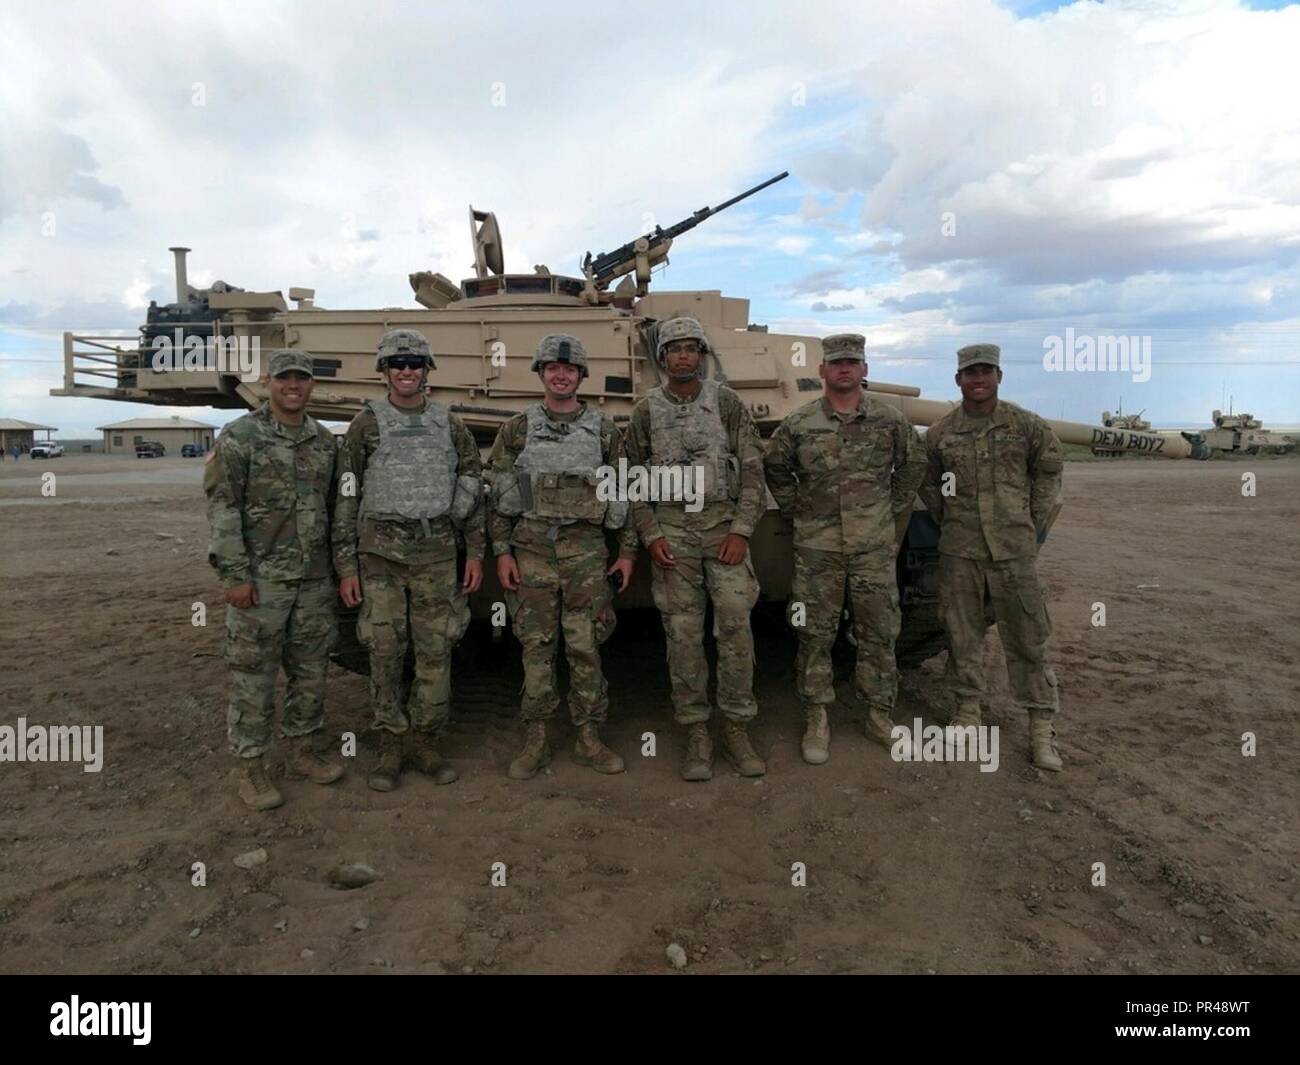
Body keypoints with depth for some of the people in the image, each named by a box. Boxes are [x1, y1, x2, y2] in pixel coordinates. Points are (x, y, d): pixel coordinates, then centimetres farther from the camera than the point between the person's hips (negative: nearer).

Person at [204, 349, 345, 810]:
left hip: (315, 580, 5)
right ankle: (251, 768, 15)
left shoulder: (324, 439, 10)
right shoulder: (240, 436, -6)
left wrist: (339, 564, 12)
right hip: (260, 578, -5)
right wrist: (234, 574, -15)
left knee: (311, 670, 13)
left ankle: (301, 750, 28)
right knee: (254, 674, 3)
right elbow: (221, 508, -10)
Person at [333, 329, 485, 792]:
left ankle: (424, 743, 18)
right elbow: (346, 499, 1)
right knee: (385, 653, 1)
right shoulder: (367, 424, 2)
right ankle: (390, 748, 15)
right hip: (380, 553, -2)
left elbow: (473, 489, 11)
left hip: (437, 553, 2)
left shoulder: (449, 424, 9)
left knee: (436, 652, 3)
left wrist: (475, 552, 5)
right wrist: (345, 566, -4)